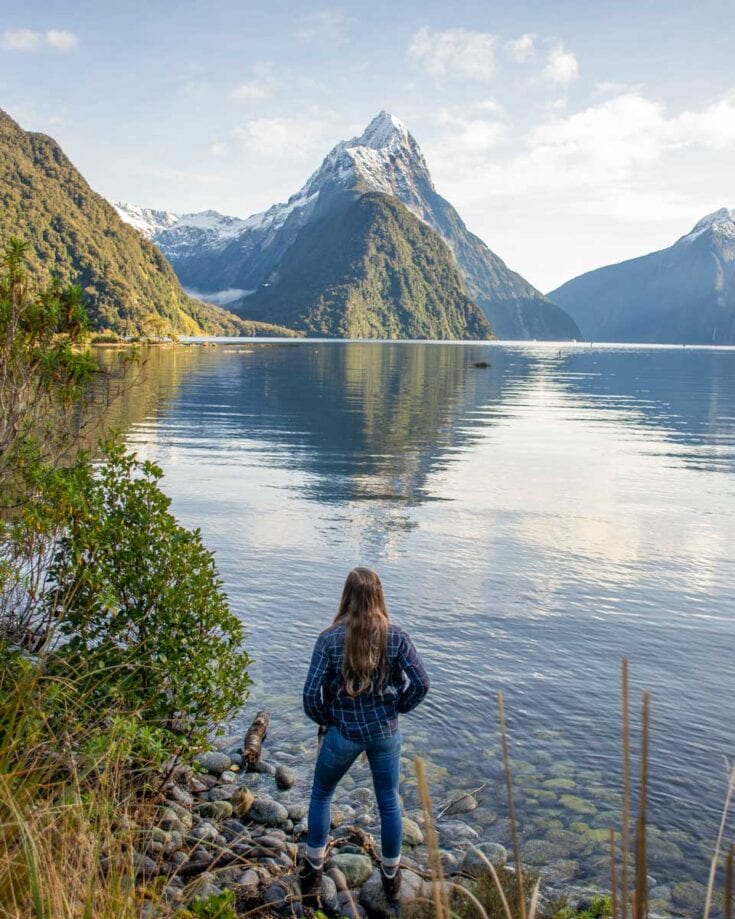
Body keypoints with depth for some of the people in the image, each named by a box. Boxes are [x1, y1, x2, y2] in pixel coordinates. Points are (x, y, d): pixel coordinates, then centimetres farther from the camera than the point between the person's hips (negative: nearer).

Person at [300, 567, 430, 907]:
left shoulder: (330, 638, -17)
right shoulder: (395, 636, -12)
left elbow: (311, 693, -17)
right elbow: (421, 683, -10)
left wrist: (325, 719, 2)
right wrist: (395, 708, 6)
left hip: (344, 733, -1)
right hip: (385, 732, 2)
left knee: (321, 794, 23)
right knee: (389, 802, 20)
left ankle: (313, 873, 34)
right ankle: (391, 877, 34)